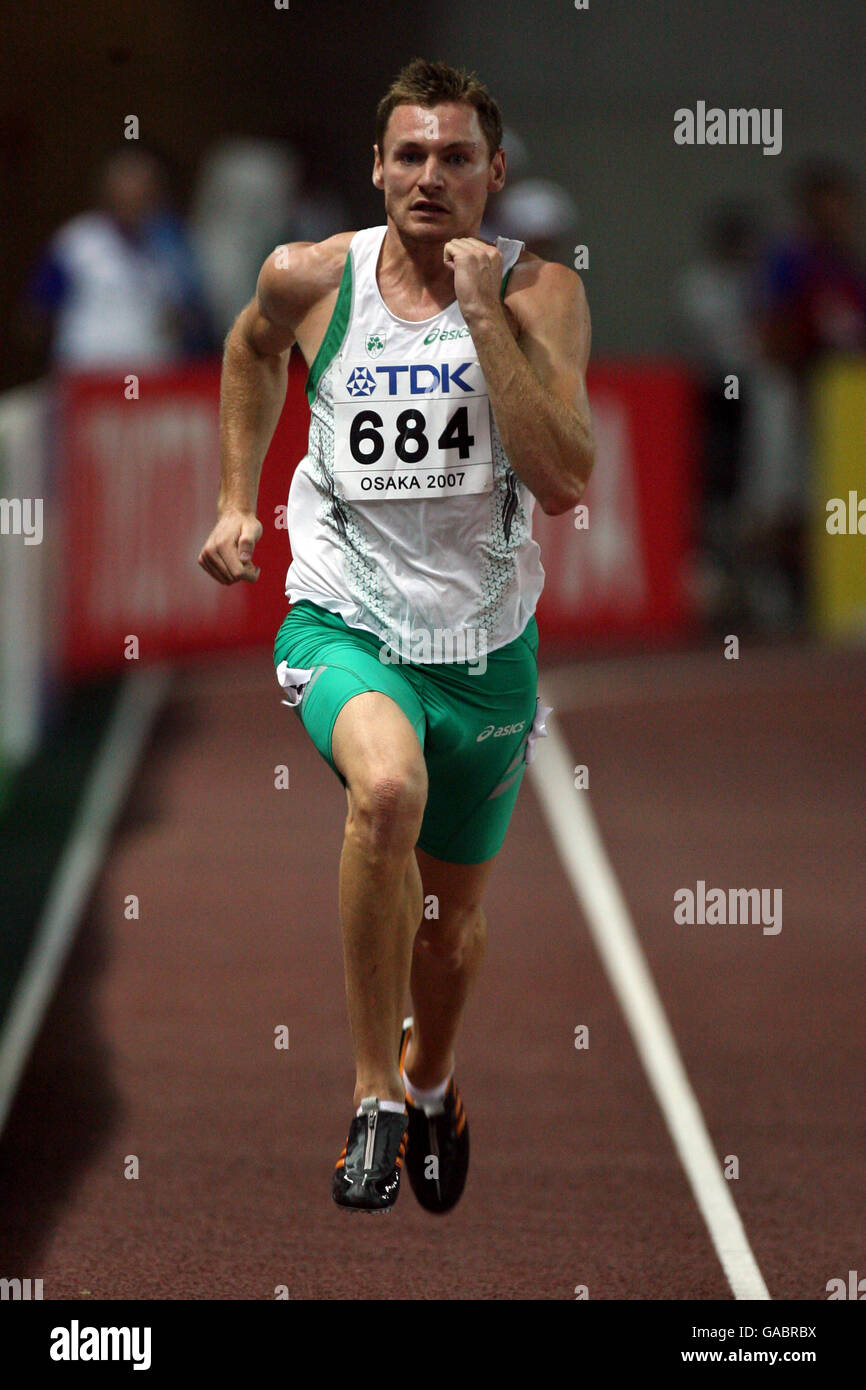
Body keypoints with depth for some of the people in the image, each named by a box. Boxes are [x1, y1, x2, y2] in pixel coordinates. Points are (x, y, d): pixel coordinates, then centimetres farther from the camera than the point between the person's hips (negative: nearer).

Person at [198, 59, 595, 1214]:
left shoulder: (539, 295, -10)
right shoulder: (310, 279, -5)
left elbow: (565, 482, -22)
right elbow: (254, 347, 21)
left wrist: (485, 315, -24)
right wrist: (237, 500, 17)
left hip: (483, 644, 2)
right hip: (344, 621, -1)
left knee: (455, 918, 16)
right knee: (387, 787, -35)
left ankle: (430, 1078, 51)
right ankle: (375, 1098, -24)